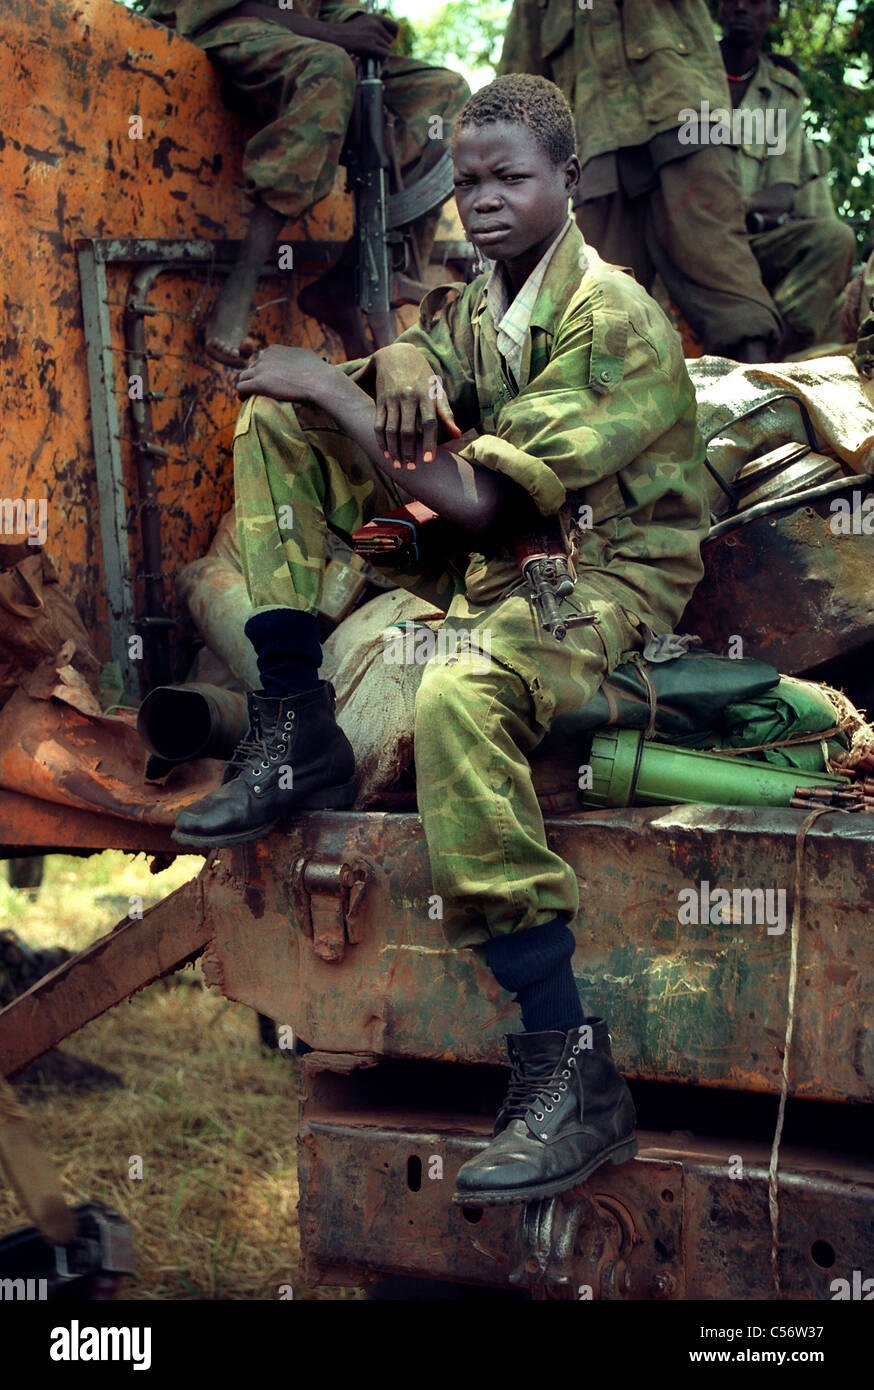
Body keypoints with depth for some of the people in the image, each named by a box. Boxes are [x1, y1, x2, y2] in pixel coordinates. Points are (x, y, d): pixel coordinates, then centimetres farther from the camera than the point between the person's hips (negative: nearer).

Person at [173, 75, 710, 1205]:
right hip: (489, 552, 9)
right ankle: (296, 739, -6)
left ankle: (572, 1071, -39)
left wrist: (332, 389, -22)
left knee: (457, 698, -43)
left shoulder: (614, 321, -19)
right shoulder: (480, 296, 7)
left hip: (604, 572, -8)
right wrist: (399, 363, -15)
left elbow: (479, 501, -26)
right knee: (275, 418, 4)